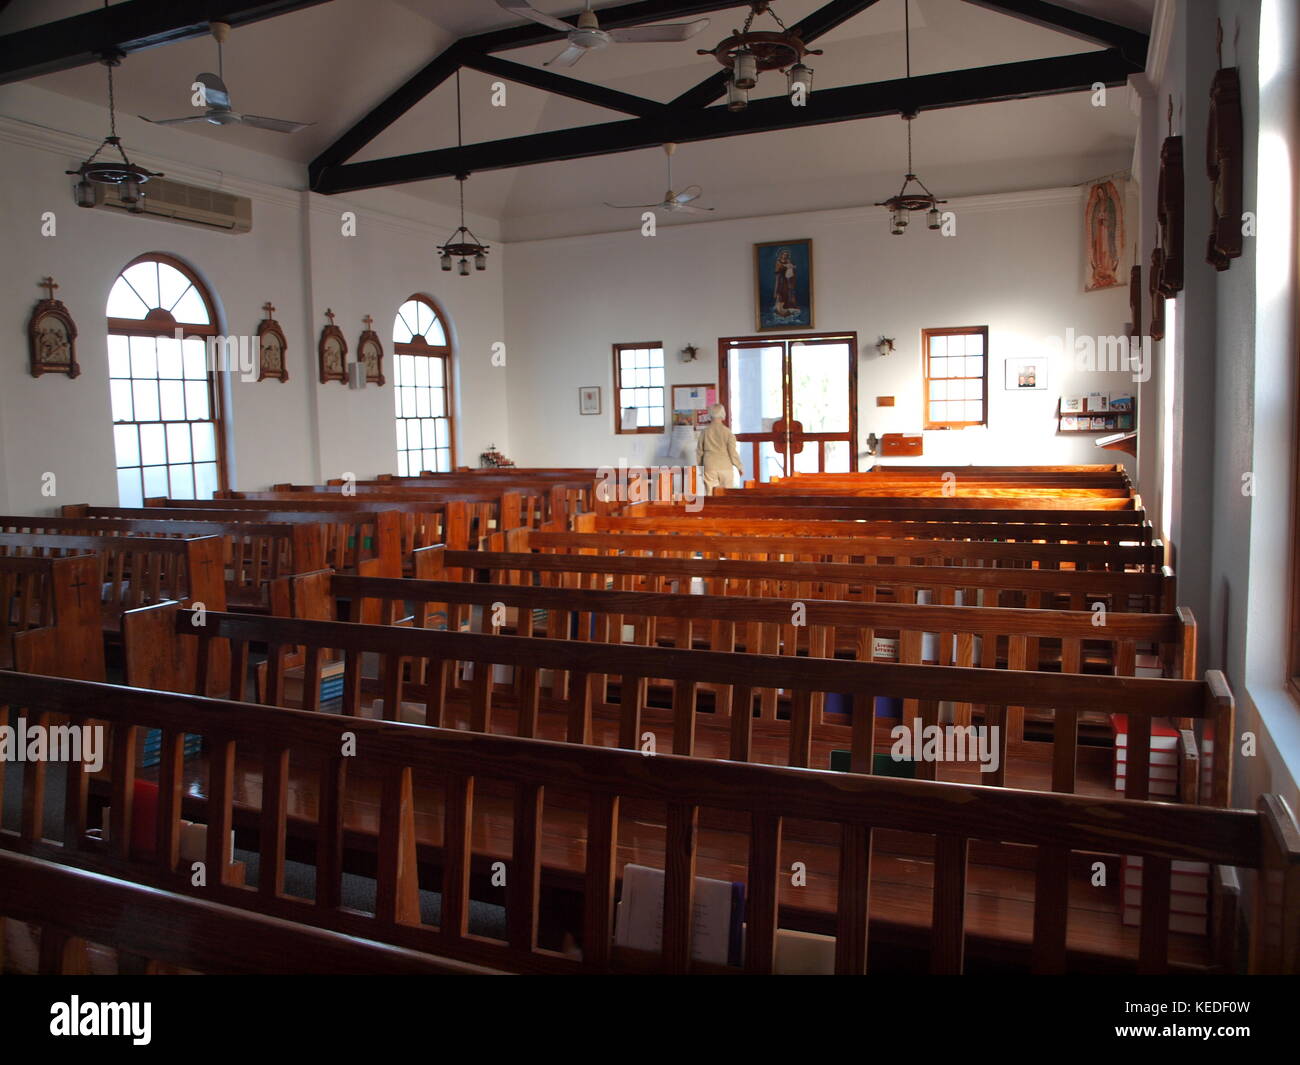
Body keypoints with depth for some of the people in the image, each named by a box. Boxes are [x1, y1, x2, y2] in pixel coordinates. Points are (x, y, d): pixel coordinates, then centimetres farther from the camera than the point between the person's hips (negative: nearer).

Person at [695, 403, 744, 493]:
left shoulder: (705, 432, 0)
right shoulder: (727, 432, -5)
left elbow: (699, 451, 6)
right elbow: (732, 452, -5)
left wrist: (700, 466, 19)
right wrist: (740, 467, 6)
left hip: (710, 467, 1)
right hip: (725, 467, -1)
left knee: (710, 493, 1)